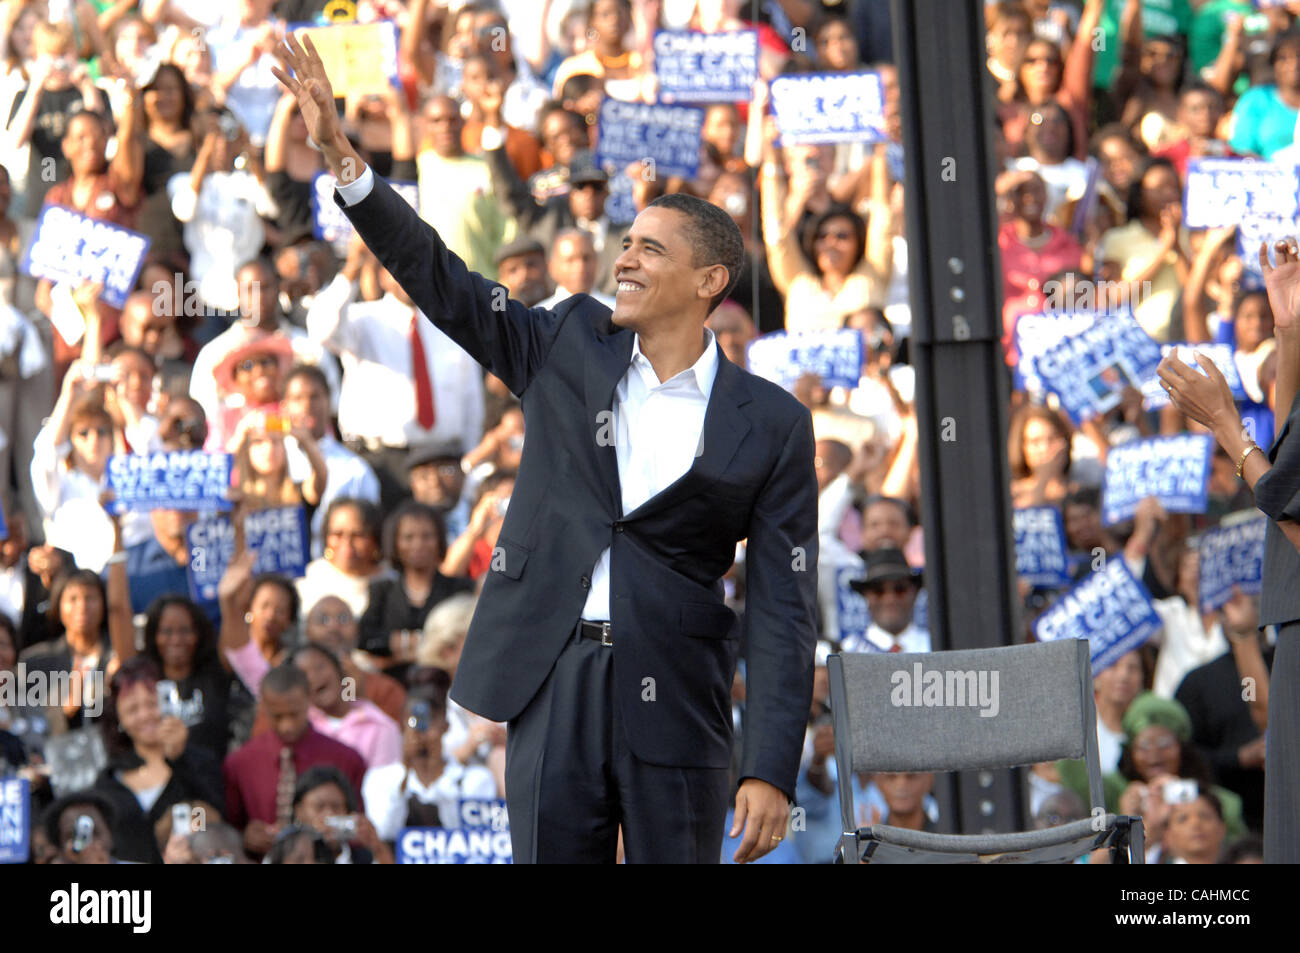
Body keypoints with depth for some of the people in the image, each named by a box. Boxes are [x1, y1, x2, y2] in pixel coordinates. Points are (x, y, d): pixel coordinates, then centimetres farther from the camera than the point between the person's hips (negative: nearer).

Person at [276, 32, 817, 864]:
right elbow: (439, 279, 7)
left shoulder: (769, 424, 1)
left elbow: (783, 605, -2)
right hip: (553, 679, 3)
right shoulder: (570, 349, 10)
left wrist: (771, 771, -10)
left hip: (674, 696, -2)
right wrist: (342, 153, -4)